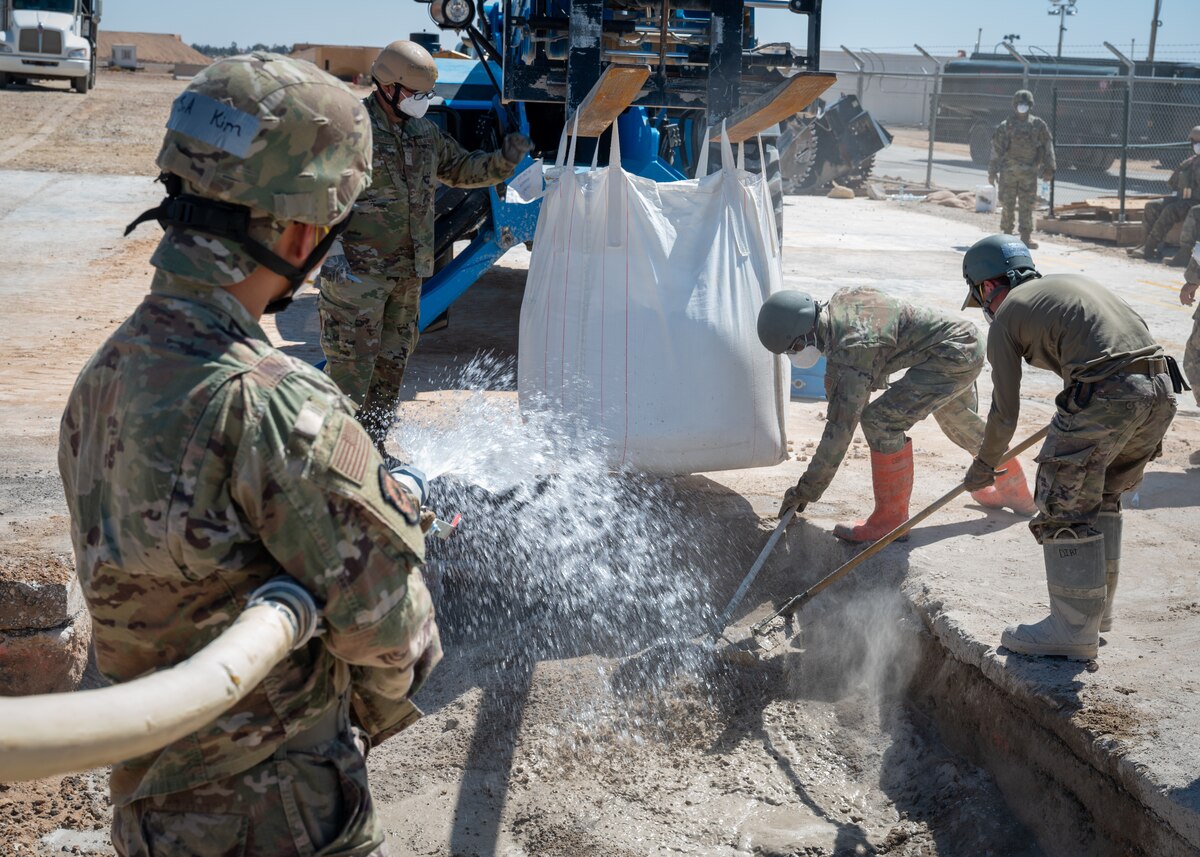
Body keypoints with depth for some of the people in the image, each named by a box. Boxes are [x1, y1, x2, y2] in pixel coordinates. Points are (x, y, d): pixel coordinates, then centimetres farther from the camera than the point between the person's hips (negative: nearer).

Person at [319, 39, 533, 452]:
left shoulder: (425, 133, 11)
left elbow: (462, 169, 23)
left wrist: (502, 160, 5)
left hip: (408, 271, 8)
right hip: (357, 270, -8)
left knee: (393, 360, 15)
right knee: (351, 362, -6)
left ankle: (372, 445, 28)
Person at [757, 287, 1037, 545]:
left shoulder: (853, 347, -29)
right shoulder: (839, 301, -2)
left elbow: (842, 424, -29)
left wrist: (807, 489, -24)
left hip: (954, 356, -11)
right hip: (966, 344, 11)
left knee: (881, 420, -18)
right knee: (959, 421, 32)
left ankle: (891, 518, -4)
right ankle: (1015, 492, 53)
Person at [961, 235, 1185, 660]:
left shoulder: (1006, 315, 8)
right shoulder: (1071, 281, 27)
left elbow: (1005, 412, 9)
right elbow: (1137, 328, 30)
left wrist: (983, 465, 26)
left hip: (1104, 397, -8)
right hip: (1161, 389, 8)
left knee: (1064, 507, 3)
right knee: (1103, 497, 23)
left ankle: (1074, 628, 5)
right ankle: (1099, 606, 32)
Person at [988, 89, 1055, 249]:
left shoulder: (1038, 125, 6)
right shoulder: (1005, 126, 2)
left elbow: (1047, 147, 8)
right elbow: (996, 149, 2)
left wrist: (1049, 169, 3)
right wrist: (992, 171, -1)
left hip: (1029, 172, 1)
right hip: (1008, 171, -1)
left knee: (1027, 206, -2)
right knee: (1008, 204, 3)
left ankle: (1025, 237, 0)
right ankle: (1007, 234, 12)